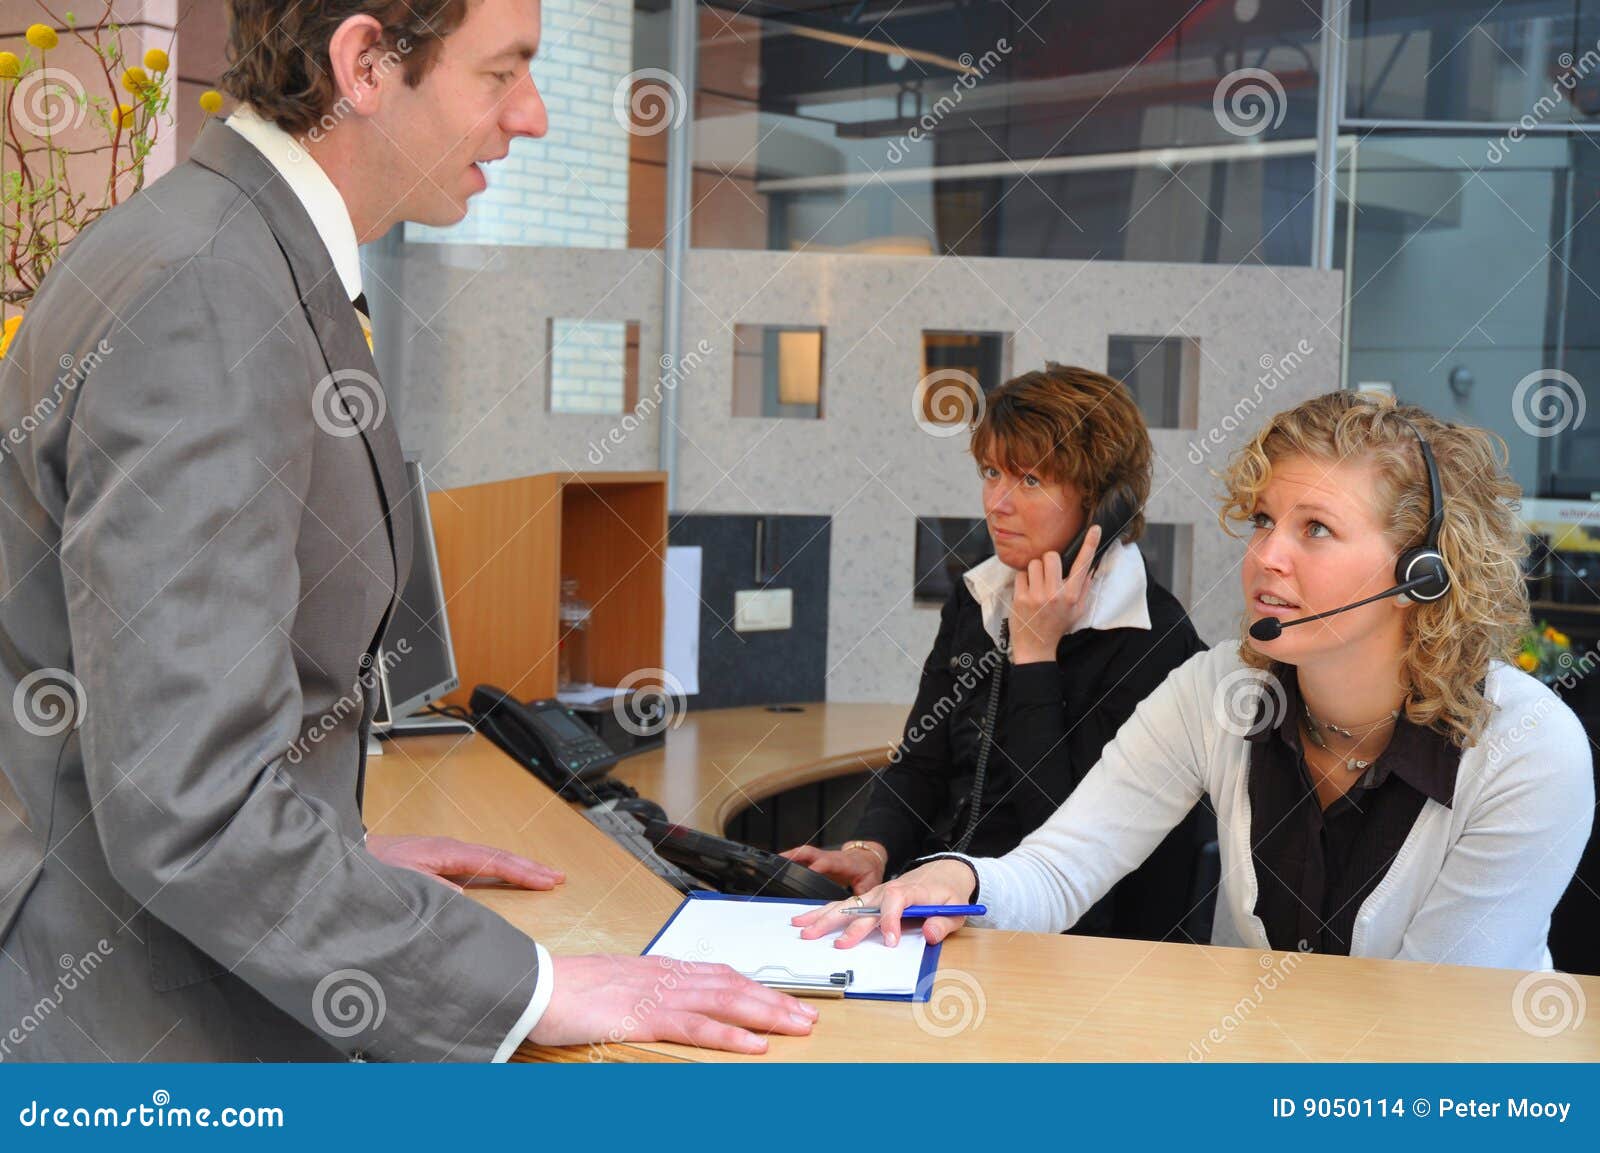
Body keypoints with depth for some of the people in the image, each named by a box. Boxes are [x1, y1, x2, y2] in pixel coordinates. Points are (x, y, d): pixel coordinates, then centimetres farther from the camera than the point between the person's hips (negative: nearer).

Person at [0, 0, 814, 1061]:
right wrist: (530, 989, -23)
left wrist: (341, 851, 14)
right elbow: (192, 808, -29)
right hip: (128, 1026, -9)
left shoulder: (250, 260, 8)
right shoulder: (204, 302, -24)